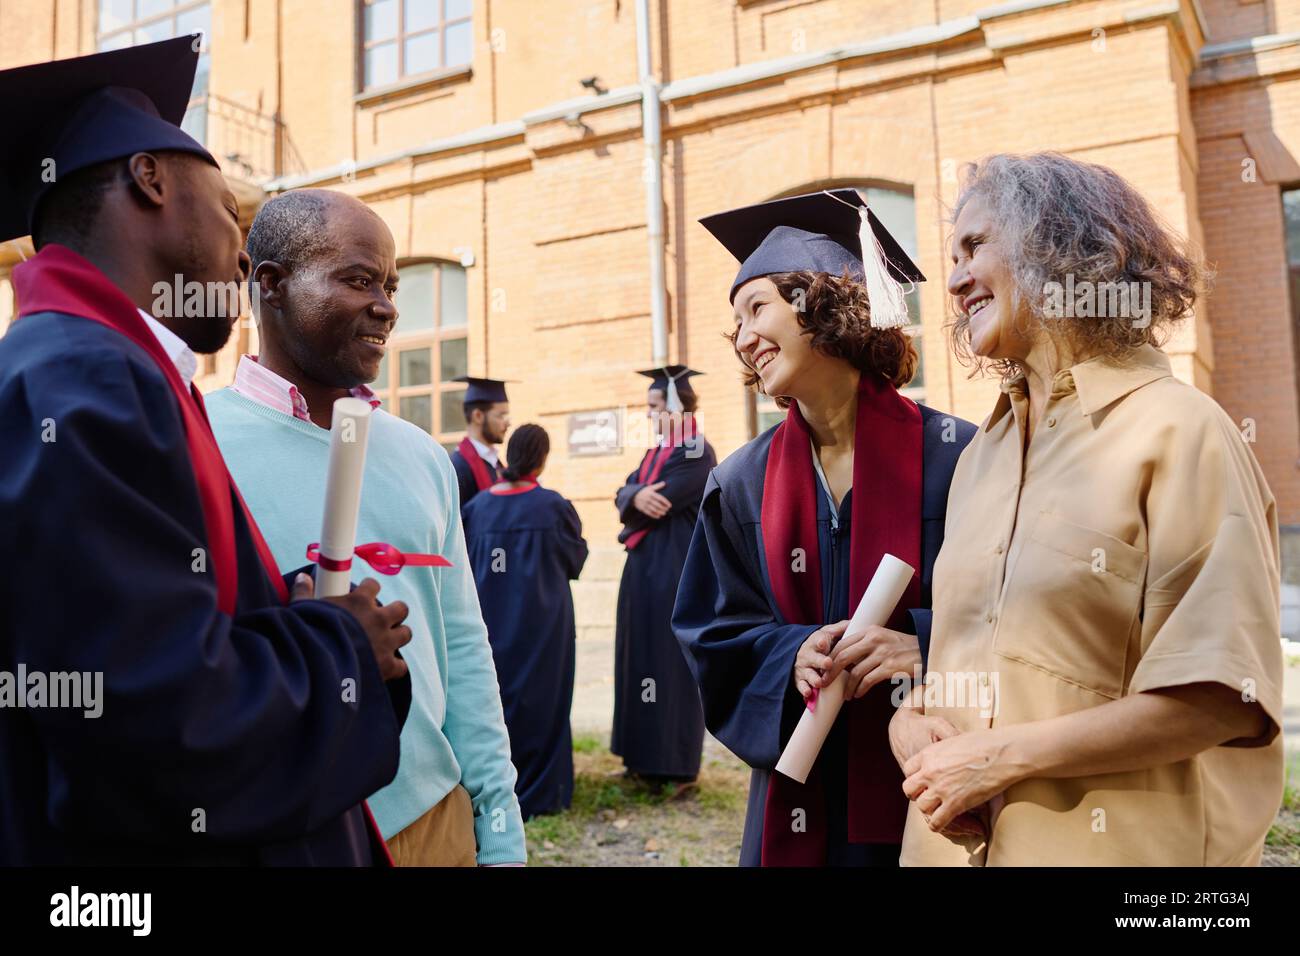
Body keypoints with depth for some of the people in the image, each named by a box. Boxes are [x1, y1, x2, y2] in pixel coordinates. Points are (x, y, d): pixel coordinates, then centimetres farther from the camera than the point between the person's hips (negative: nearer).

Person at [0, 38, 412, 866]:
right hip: (140, 840, -9)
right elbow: (172, 737, -29)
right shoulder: (78, 391, -22)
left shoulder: (90, 376, 10)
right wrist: (342, 649, -13)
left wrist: (321, 635, -3)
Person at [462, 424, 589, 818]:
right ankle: (537, 792, 14)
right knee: (538, 701, 7)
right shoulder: (553, 505, -11)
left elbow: (465, 563, 5)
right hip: (541, 620, -3)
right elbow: (576, 557, 2)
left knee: (494, 699, 14)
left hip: (491, 619, 3)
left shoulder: (478, 506, -2)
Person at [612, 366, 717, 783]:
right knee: (642, 661, 11)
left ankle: (674, 761, 5)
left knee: (669, 664, -4)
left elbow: (663, 502, -19)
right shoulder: (655, 452, 16)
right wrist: (636, 497, -20)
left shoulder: (698, 453, -12)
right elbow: (625, 492, 4)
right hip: (645, 569, 9)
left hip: (676, 572, -9)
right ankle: (646, 755, 20)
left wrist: (631, 523, 0)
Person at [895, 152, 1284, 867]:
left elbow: (1224, 693, -17)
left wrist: (1004, 755, -18)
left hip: (1120, 841, -6)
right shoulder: (983, 452, 7)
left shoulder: (1178, 432, -13)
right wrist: (909, 718, -7)